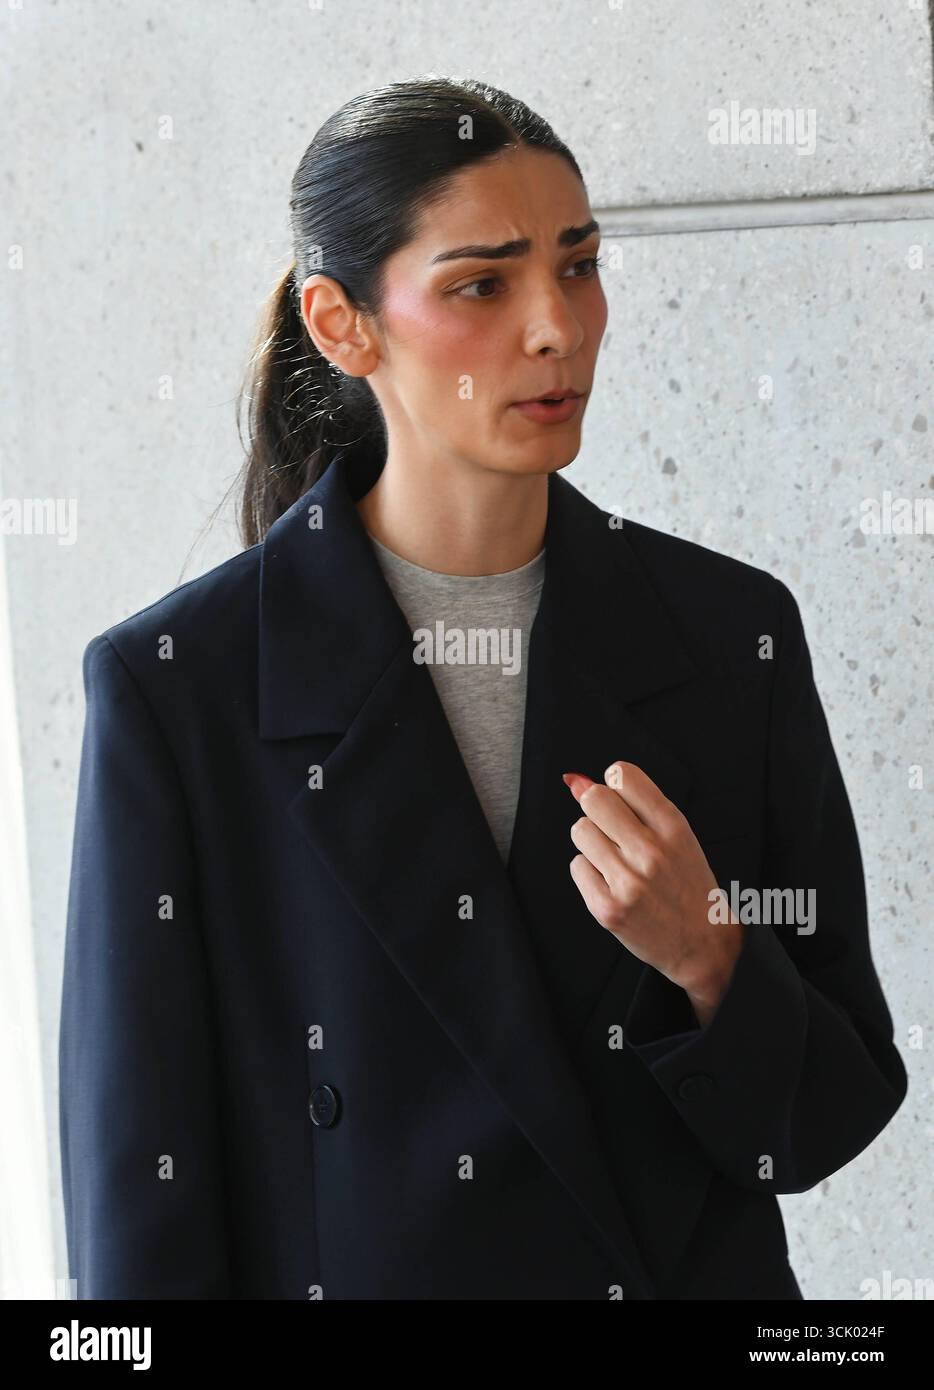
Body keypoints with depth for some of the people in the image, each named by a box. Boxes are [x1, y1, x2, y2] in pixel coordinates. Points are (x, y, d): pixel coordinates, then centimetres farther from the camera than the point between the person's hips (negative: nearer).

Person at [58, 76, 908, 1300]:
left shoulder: (734, 635, -6)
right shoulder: (178, 684, -15)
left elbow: (838, 1109, -3)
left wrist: (709, 960, -20)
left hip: (706, 1268, 2)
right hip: (347, 1265, -2)